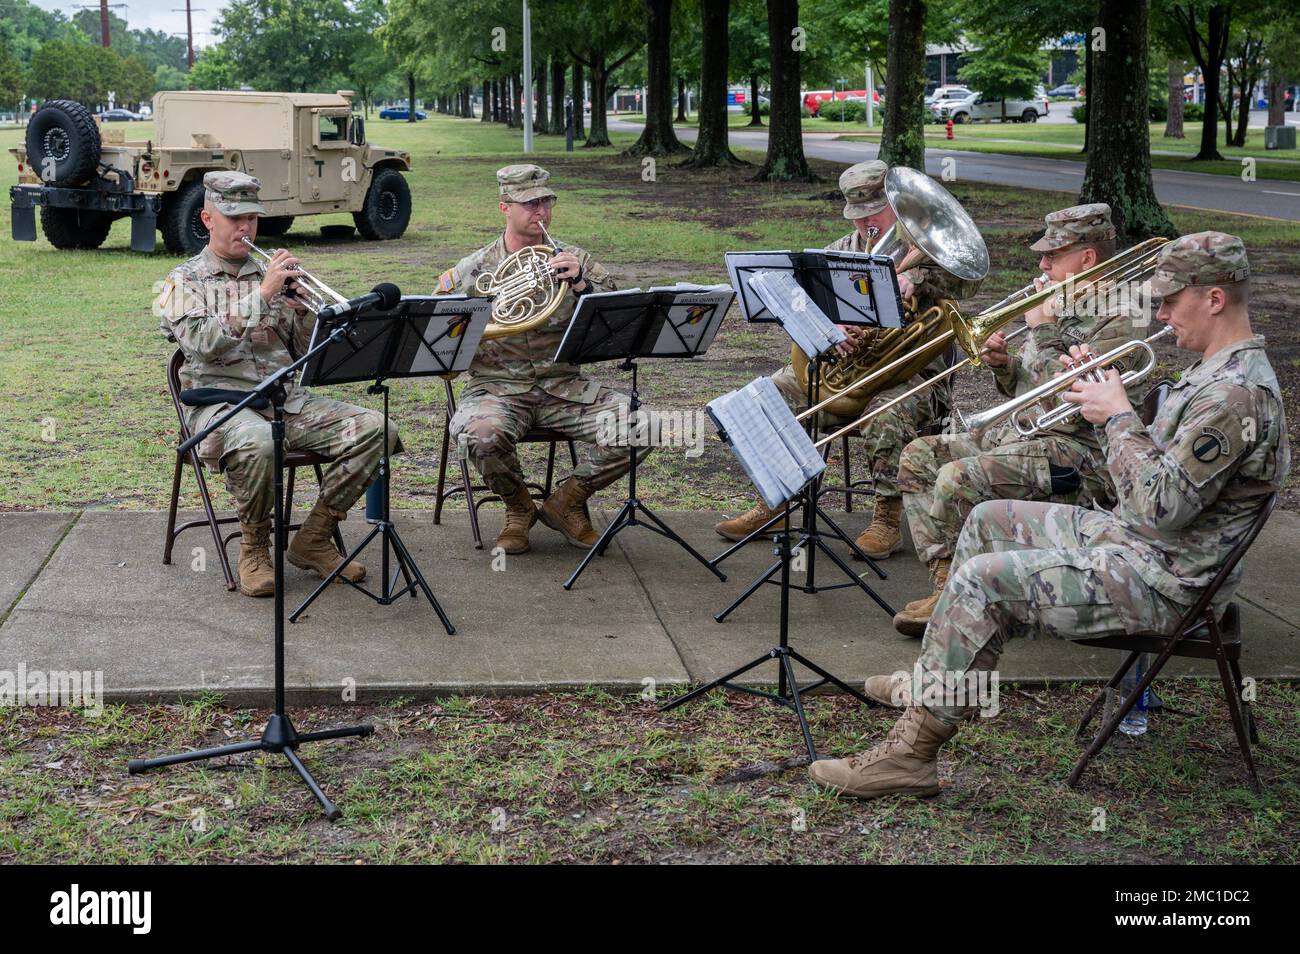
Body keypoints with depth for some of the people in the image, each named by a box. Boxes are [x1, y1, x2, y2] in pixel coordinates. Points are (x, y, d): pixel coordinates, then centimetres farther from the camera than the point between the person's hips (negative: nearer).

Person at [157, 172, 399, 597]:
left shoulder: (271, 274, 20)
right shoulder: (184, 281, 8)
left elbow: (308, 351, 16)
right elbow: (203, 343, -13)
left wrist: (300, 308, -4)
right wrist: (262, 295, -16)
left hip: (287, 398, 5)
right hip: (222, 399, -5)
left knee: (375, 429, -19)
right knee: (257, 444, -41)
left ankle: (313, 540, -6)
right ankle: (254, 549, -12)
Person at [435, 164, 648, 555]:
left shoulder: (573, 261, 8)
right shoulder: (473, 270, 4)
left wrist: (583, 285, -19)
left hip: (564, 386, 2)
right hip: (498, 387, -2)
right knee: (481, 435, -37)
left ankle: (566, 502, 4)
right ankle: (519, 508, -1)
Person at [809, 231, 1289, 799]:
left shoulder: (1238, 393, -24)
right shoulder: (1215, 370, 11)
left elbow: (1160, 506, -29)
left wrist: (1119, 416, -18)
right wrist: (1106, 397, 5)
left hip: (1160, 581, -11)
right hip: (1126, 535, 11)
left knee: (983, 578, -22)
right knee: (988, 520, 19)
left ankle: (911, 750, -18)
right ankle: (937, 677, 26)